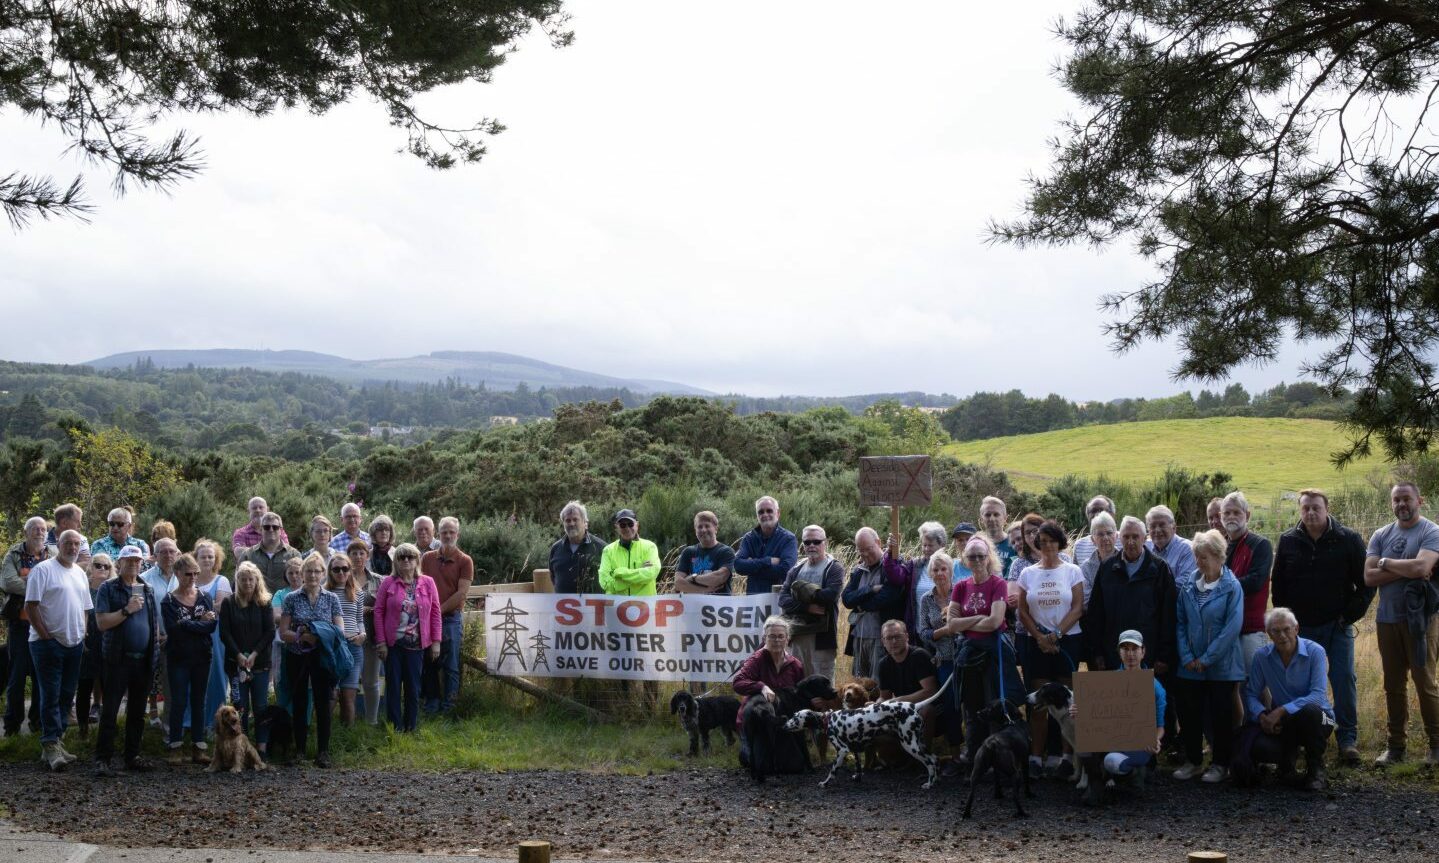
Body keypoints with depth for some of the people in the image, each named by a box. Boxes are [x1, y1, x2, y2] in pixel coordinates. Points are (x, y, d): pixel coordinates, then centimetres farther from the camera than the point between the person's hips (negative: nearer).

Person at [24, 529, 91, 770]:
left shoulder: (80, 574, 13)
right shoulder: (43, 569, -9)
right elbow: (31, 606, -13)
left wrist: (83, 635, 11)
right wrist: (46, 635, -14)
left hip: (74, 643, 7)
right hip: (49, 643, -7)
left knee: (67, 695, 9)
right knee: (51, 696, -7)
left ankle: (54, 741, 16)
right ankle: (50, 746, -5)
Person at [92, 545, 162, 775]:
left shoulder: (148, 590, 15)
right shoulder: (108, 589, -1)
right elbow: (101, 622, -11)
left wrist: (158, 641, 6)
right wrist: (127, 610, -18)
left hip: (144, 660, 5)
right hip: (117, 659, -5)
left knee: (137, 712, 11)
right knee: (109, 711, -5)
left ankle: (132, 756, 18)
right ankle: (103, 759, -2)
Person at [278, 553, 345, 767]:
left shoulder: (332, 599, 5)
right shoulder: (291, 598, 3)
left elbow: (340, 631, 2)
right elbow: (283, 633, -1)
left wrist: (323, 636, -17)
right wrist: (302, 637, -18)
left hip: (322, 658, 0)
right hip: (296, 658, 0)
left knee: (323, 703, -2)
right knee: (299, 703, 6)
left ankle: (323, 751, 3)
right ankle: (299, 749, 15)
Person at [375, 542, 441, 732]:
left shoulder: (428, 583, 3)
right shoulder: (388, 583, 0)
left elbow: (435, 613, 4)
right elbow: (378, 612, -1)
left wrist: (436, 641, 0)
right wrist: (381, 641, -7)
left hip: (417, 644, 1)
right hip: (393, 644, -1)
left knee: (413, 688, 7)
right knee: (393, 686, 4)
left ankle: (411, 728, 17)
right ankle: (394, 729, 11)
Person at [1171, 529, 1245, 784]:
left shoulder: (1231, 587, -10)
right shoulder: (1189, 586, 4)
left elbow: (1232, 627, -15)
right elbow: (1180, 623, 5)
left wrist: (1206, 658, -15)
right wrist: (1187, 657, -6)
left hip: (1221, 666, -4)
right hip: (1190, 667, 4)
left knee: (1220, 715, 4)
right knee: (1189, 713, 7)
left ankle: (1221, 764, 16)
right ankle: (1192, 761, 21)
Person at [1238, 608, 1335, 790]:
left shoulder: (1314, 652, -13)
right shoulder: (1262, 656, -3)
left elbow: (1318, 695, -23)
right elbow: (1251, 694, 0)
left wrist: (1281, 711, -31)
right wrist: (1262, 715, -22)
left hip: (1316, 719, -1)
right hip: (1282, 723, 2)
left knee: (1310, 710, -39)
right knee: (1257, 746, -31)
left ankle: (1316, 769, -14)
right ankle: (1289, 756, 7)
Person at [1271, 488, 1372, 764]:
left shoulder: (1348, 540, -3)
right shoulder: (1289, 541, 3)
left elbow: (1366, 583, 0)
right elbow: (1277, 584, 12)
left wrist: (1351, 614, -6)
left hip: (1337, 626, -2)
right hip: (1301, 626, 2)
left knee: (1344, 681, -6)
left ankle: (1347, 738, 0)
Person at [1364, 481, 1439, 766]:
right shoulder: (1381, 535, 9)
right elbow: (1369, 576, -2)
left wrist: (1386, 563, -7)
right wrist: (1406, 570, -13)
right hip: (1387, 619, 5)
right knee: (1393, 685, 10)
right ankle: (1395, 745, 17)